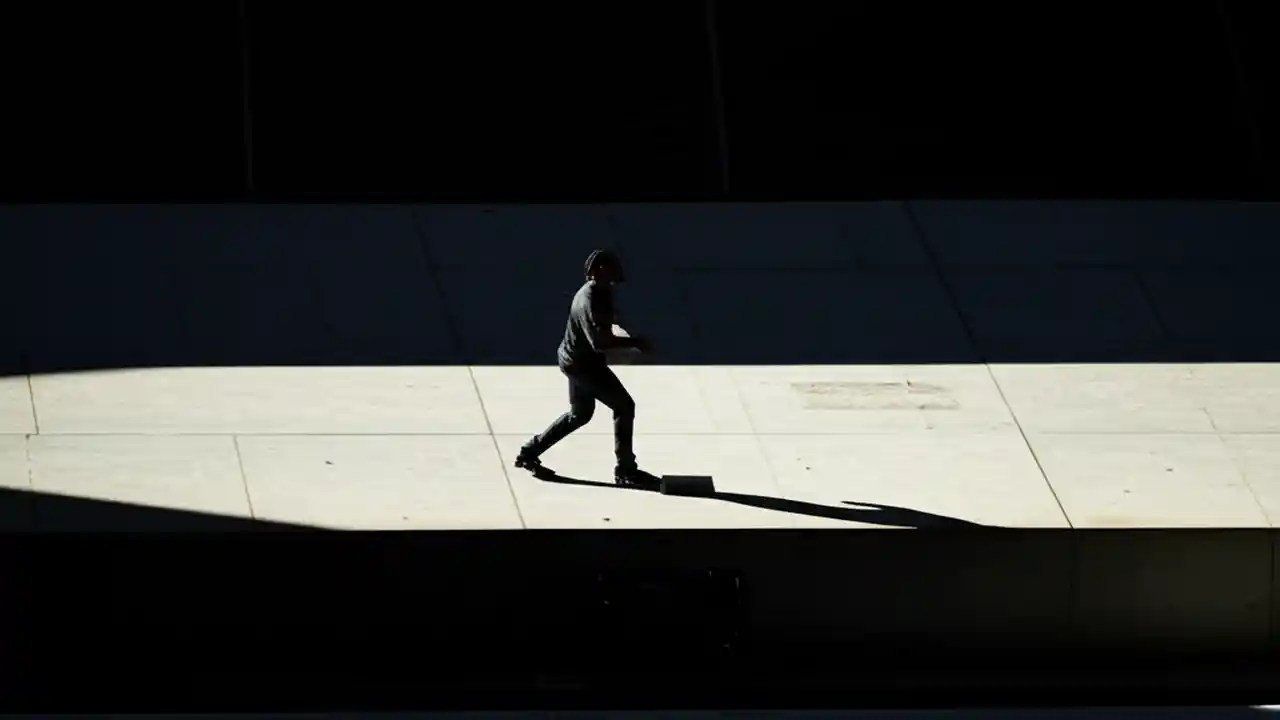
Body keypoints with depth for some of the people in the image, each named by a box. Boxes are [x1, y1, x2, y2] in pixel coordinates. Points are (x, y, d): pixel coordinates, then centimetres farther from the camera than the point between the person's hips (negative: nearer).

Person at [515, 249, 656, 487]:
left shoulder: (597, 292, 5)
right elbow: (599, 341, -34)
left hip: (574, 359, 11)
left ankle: (529, 452, 30)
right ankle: (625, 471, -3)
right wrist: (634, 342, -31)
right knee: (624, 406, -6)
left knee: (580, 415, 25)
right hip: (584, 364, -11)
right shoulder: (590, 300, -27)